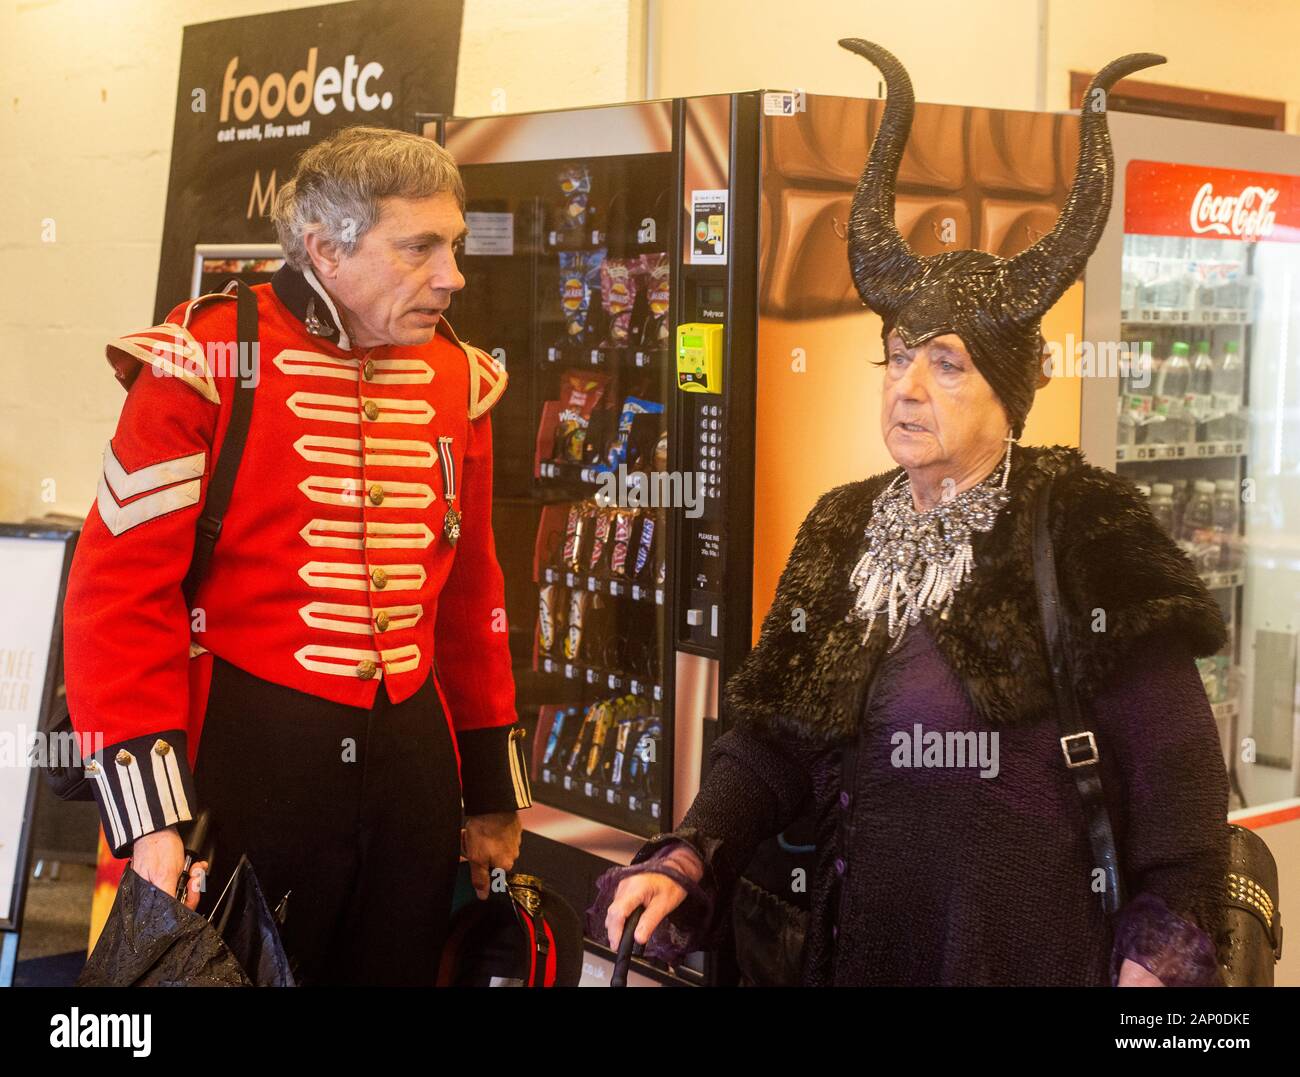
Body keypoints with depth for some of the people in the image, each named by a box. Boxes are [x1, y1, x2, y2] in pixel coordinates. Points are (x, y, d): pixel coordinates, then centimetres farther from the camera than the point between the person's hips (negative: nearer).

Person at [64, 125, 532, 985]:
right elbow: (120, 588, -11)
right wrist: (149, 812, -16)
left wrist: (495, 795, 16)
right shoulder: (208, 359, -9)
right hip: (245, 754, -5)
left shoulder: (458, 379, 7)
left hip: (411, 757, 5)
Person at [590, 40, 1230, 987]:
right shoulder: (842, 534, 4)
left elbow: (1172, 757, -12)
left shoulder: (1086, 530, -11)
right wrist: (687, 858, -10)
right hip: (860, 936, 5)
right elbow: (773, 738, 4)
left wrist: (1166, 950, -16)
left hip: (1030, 942, -5)